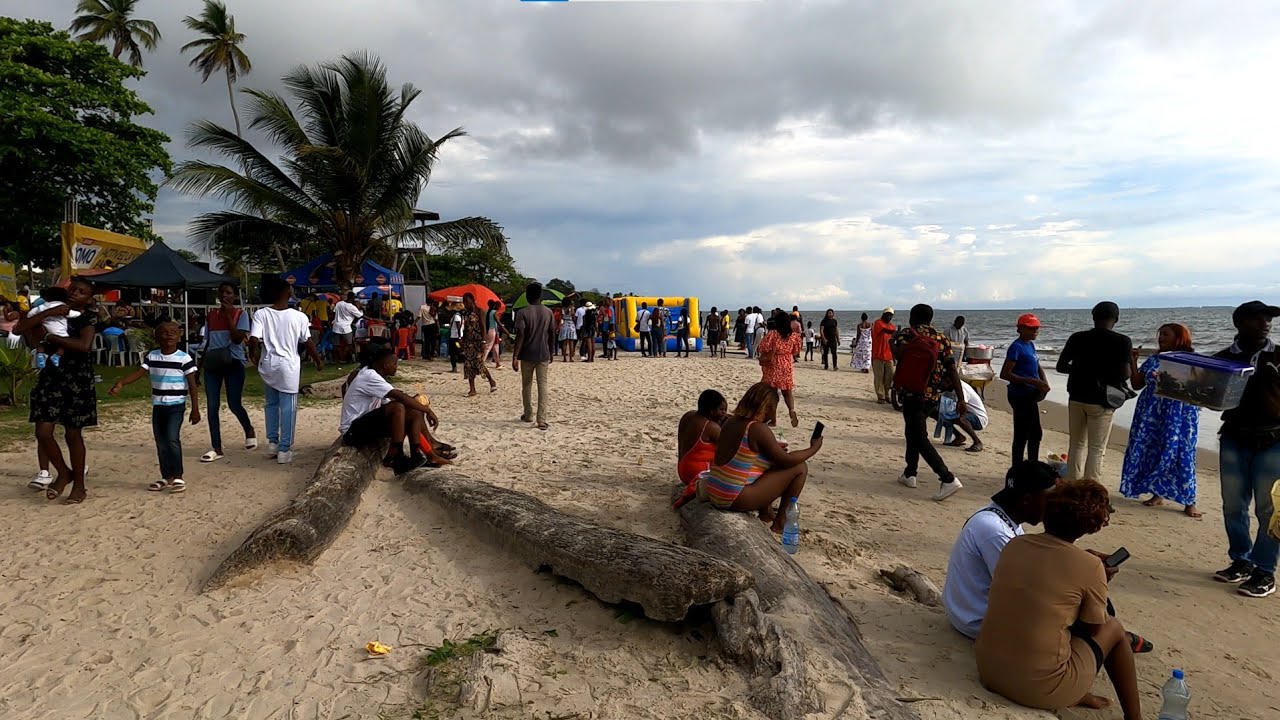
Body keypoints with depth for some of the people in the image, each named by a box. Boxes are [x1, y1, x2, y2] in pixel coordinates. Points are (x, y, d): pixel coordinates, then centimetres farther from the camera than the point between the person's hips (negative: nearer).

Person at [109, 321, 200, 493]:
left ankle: (178, 477, -7)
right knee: (161, 443, 10)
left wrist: (195, 409, -9)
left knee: (172, 439, -17)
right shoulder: (152, 357, 4)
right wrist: (120, 383, -23)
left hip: (176, 406, -5)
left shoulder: (184, 358, -8)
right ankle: (166, 477, 20)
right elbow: (138, 373, -3)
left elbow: (192, 385, -7)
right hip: (157, 406, 5)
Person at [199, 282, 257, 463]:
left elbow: (237, 339, -16)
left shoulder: (240, 314, -2)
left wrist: (228, 315, -16)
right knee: (212, 406, 1)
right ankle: (216, 448, 8)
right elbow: (207, 343, 17)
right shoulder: (210, 315, 11)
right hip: (212, 364, 4)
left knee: (234, 404, -4)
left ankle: (249, 431, 27)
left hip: (233, 363, -4)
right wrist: (199, 366, 15)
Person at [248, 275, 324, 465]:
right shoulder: (298, 316, -9)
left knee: (271, 403, 21)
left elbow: (253, 340, -13)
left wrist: (255, 357, 7)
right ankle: (284, 450, 6)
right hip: (288, 366, -3)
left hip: (268, 365, 3)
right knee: (288, 407, 3)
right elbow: (308, 343, -2)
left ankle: (272, 443, 26)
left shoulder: (261, 314, -6)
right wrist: (318, 360, 13)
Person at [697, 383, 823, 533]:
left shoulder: (731, 421, 7)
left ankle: (765, 512, 24)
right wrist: (813, 449, 4)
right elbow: (786, 460, -11)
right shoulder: (759, 429, -17)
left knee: (770, 464, 30)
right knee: (800, 467, -1)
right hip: (736, 500, -9)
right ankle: (780, 522, 8)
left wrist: (774, 448, 26)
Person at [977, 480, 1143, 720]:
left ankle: (1076, 694, 39)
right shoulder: (1090, 566, -13)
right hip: (1040, 689, -5)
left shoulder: (1014, 544, 0)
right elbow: (1094, 628, 3)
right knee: (1113, 628, 20)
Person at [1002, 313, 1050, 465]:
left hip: (1030, 395, 10)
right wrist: (1031, 381, -22)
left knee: (1035, 435, 18)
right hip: (1021, 396, -10)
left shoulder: (1030, 345, 12)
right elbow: (1005, 374, -21)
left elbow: (1037, 367, 24)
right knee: (1022, 435, -4)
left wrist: (1044, 383, 4)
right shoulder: (1017, 347, -14)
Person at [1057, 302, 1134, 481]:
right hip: (1101, 401, -3)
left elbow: (1061, 366, 1)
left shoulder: (1077, 338, 1)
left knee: (1077, 445, 14)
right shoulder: (1122, 341, -9)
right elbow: (1125, 374, -15)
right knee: (1097, 450, 4)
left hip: (1077, 398, 3)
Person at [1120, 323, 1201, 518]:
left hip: (1179, 415, -5)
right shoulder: (1153, 360, 11)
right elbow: (1137, 384, 9)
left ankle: (1189, 502, 0)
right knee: (1152, 451, 5)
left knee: (1180, 454, -7)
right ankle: (1157, 494, 16)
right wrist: (1133, 362, 0)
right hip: (1151, 414, 5)